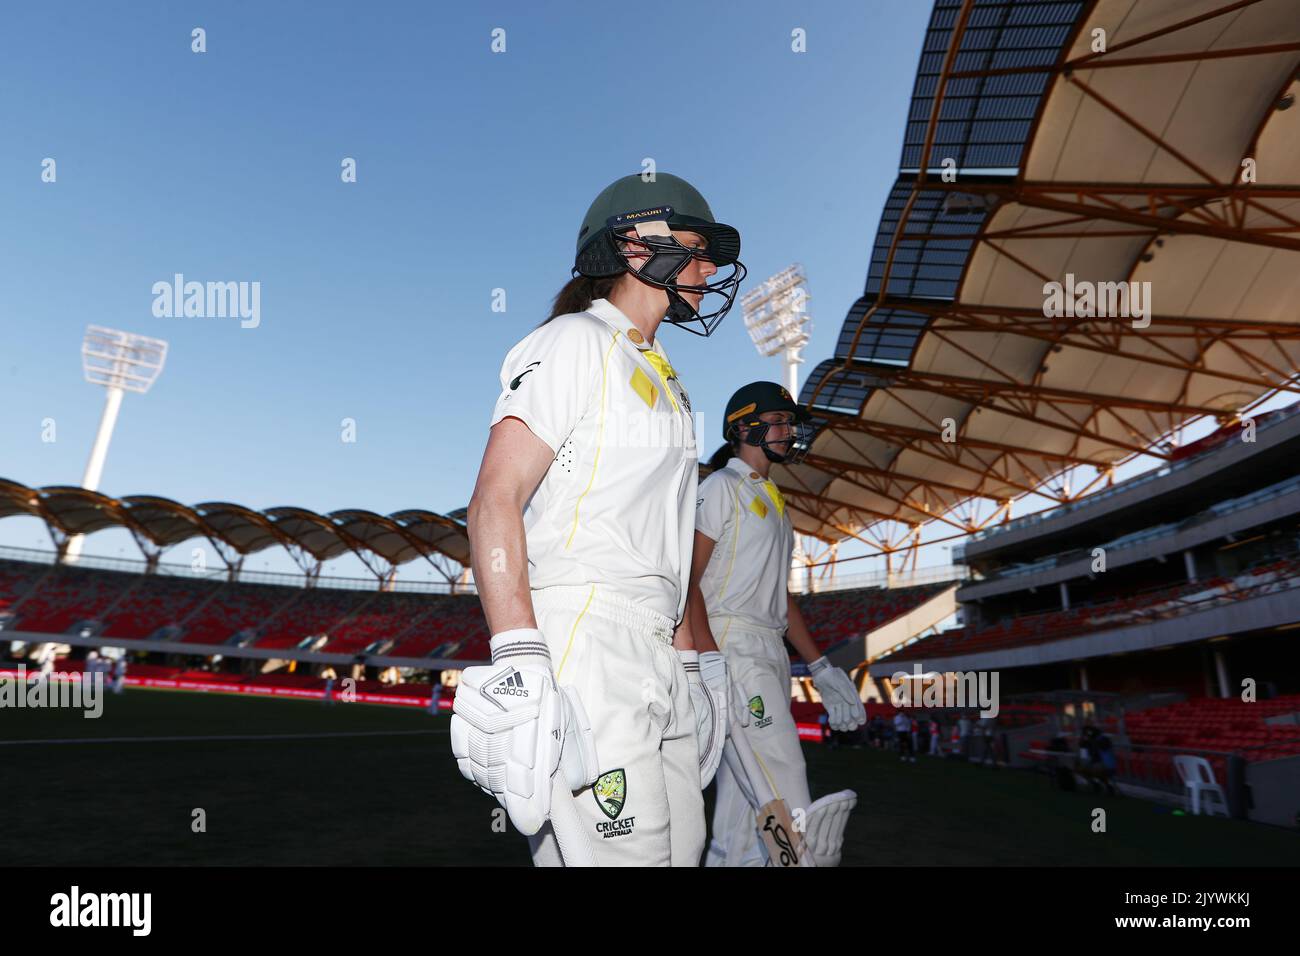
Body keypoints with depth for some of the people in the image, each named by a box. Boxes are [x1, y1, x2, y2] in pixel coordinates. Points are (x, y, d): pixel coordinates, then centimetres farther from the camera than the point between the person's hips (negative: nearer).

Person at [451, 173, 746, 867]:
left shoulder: (664, 381, 23)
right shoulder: (576, 343, -3)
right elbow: (494, 504, -15)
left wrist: (691, 664, 20)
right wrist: (519, 664, -24)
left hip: (657, 669, 8)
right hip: (584, 642, -8)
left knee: (679, 849, 10)